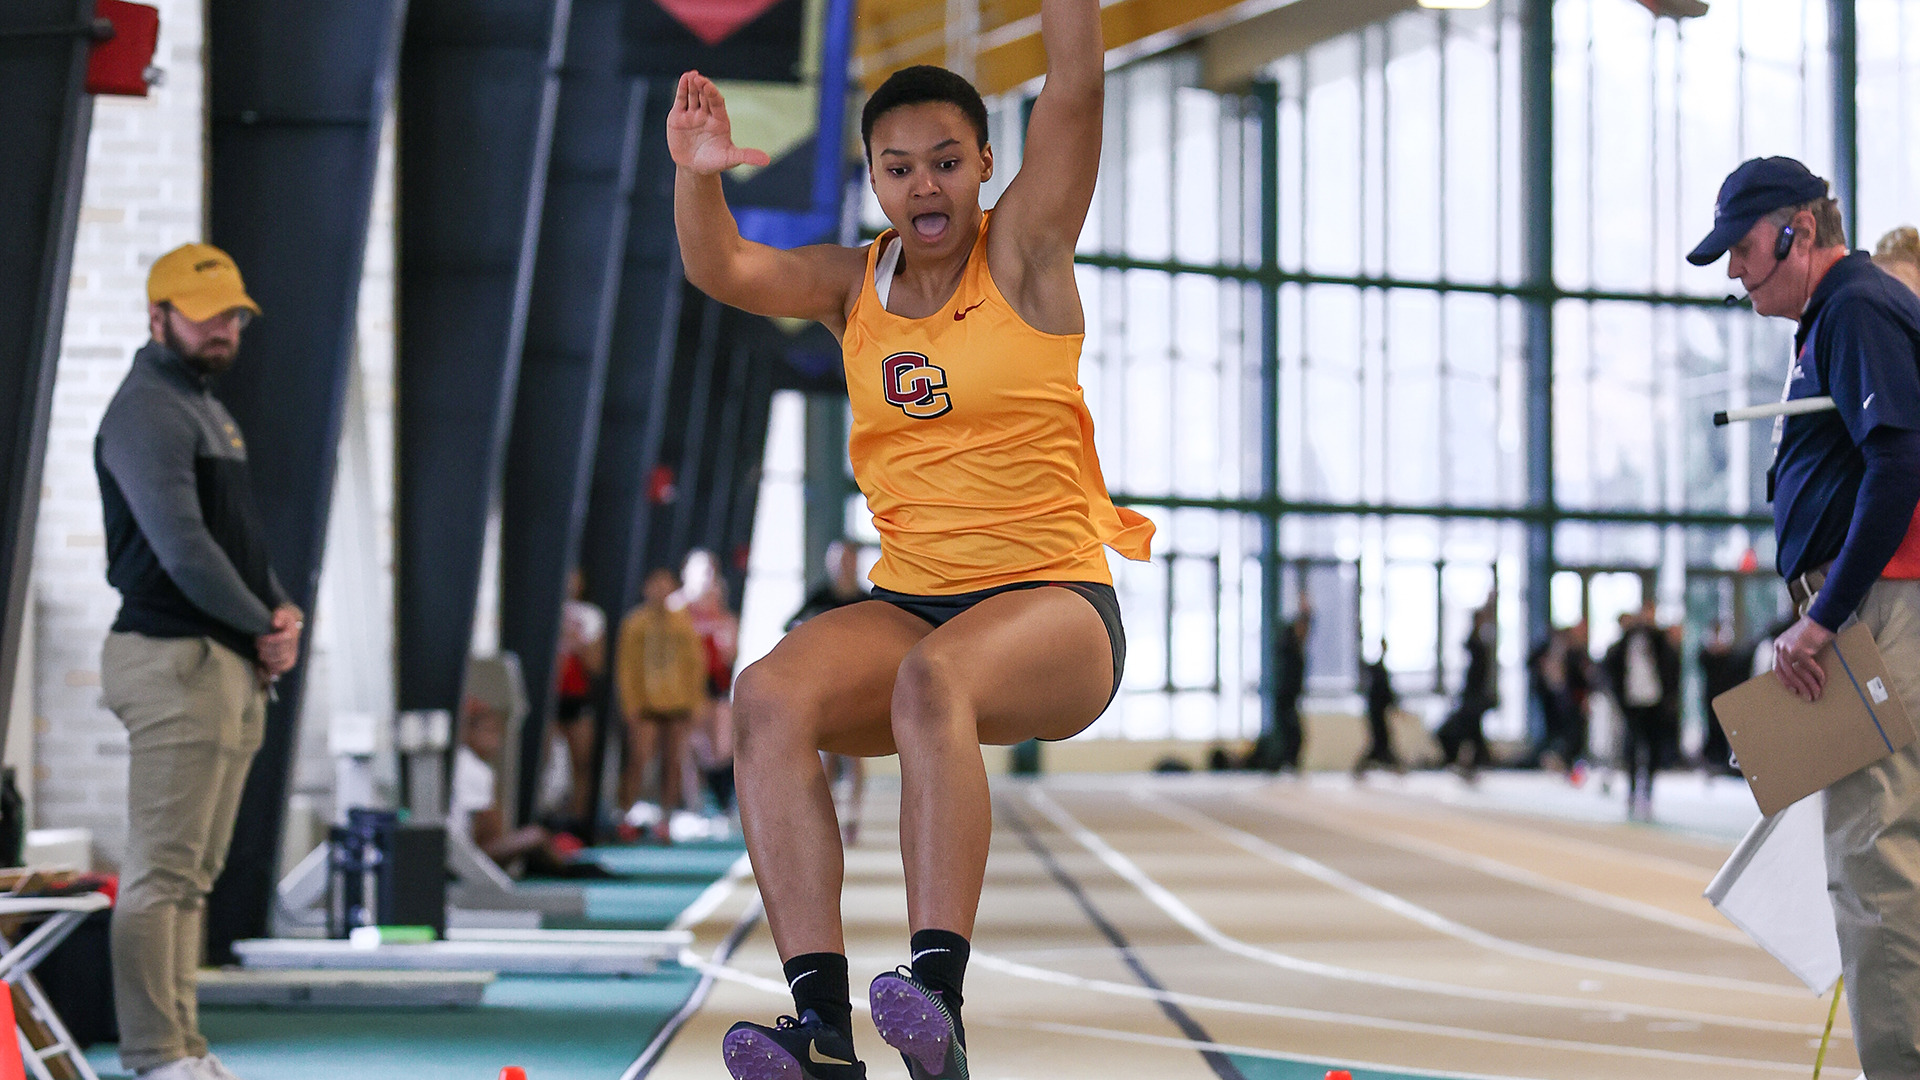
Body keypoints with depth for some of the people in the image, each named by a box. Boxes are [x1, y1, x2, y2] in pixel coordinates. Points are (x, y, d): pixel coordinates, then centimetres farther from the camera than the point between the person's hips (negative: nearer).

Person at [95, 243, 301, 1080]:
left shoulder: (208, 408, 21)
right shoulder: (146, 412, -10)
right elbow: (181, 547, -19)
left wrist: (283, 610, 4)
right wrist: (264, 626, -10)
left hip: (236, 665, 10)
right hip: (176, 662, -10)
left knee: (195, 870, 10)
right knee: (163, 870, -9)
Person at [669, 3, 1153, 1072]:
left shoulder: (1025, 253, 1)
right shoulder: (854, 283, 13)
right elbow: (722, 269, -2)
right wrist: (696, 175, -20)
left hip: (1056, 602, -4)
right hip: (907, 604, 5)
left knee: (934, 679, -38)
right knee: (769, 696, -26)